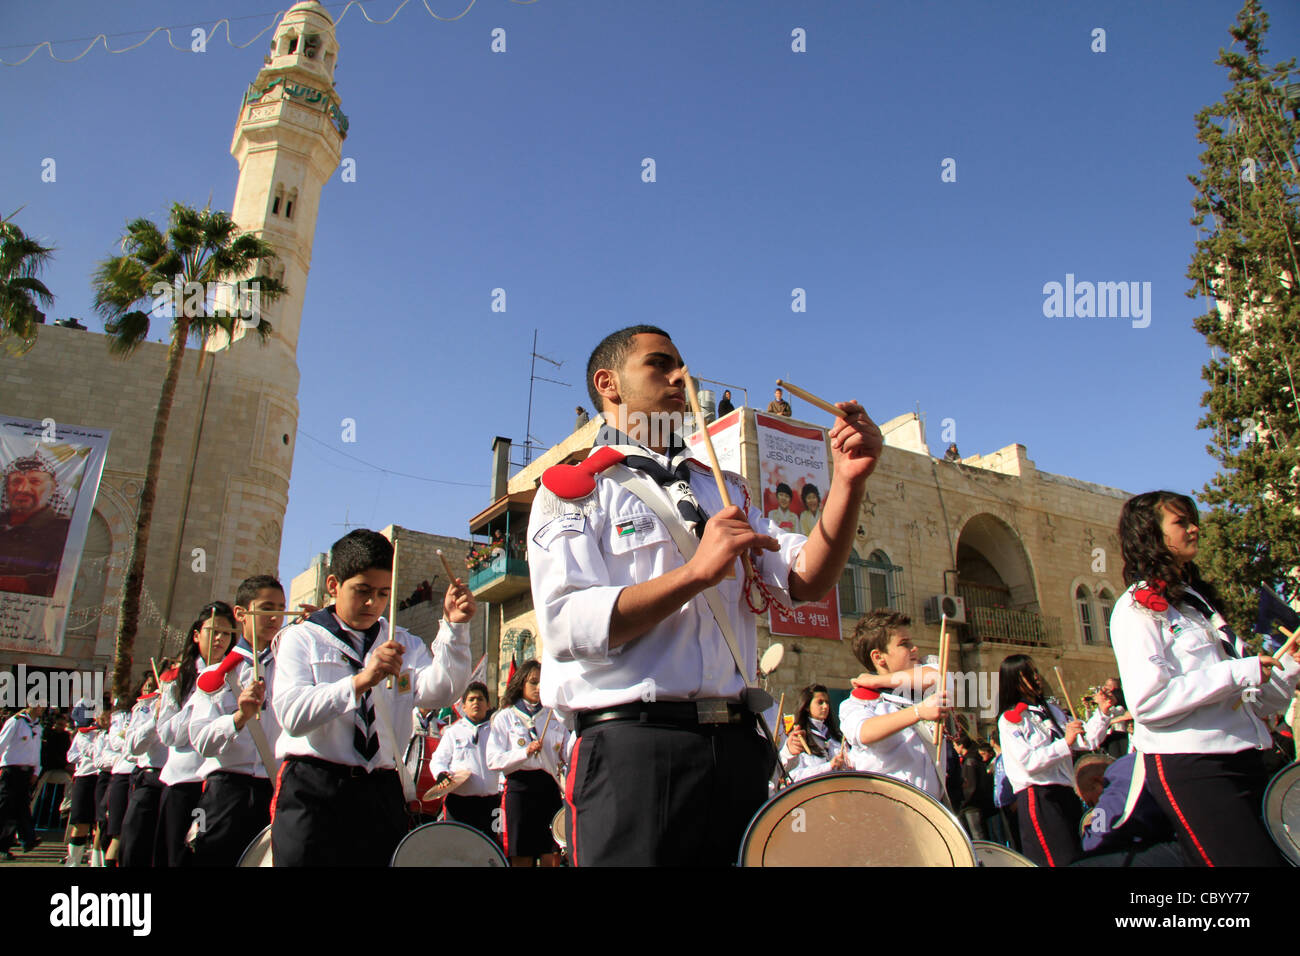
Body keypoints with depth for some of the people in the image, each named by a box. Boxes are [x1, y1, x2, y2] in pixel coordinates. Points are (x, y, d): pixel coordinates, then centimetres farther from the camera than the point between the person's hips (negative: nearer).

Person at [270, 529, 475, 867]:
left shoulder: (404, 645, 13)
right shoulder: (302, 638, 4)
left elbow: (440, 690, -8)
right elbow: (292, 715, -14)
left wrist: (454, 627, -22)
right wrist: (360, 681, -27)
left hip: (383, 792, 3)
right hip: (313, 791, -2)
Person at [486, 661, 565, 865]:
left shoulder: (554, 716, 16)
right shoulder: (505, 717, 6)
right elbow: (493, 761, -5)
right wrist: (525, 752, -18)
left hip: (550, 787, 3)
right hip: (519, 788, -3)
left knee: (553, 856, -2)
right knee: (522, 858, -1)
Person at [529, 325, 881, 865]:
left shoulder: (723, 490, 19)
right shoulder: (575, 491, 1)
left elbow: (805, 583, 8)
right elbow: (566, 625, -14)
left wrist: (848, 483, -6)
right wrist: (696, 572, -20)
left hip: (738, 745, 6)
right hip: (632, 745, -5)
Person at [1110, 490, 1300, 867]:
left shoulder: (1199, 602, 21)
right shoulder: (1136, 608, -6)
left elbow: (1258, 702, 22)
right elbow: (1149, 702, -19)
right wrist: (1236, 673, -18)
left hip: (1244, 761, 8)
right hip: (1190, 768, -8)